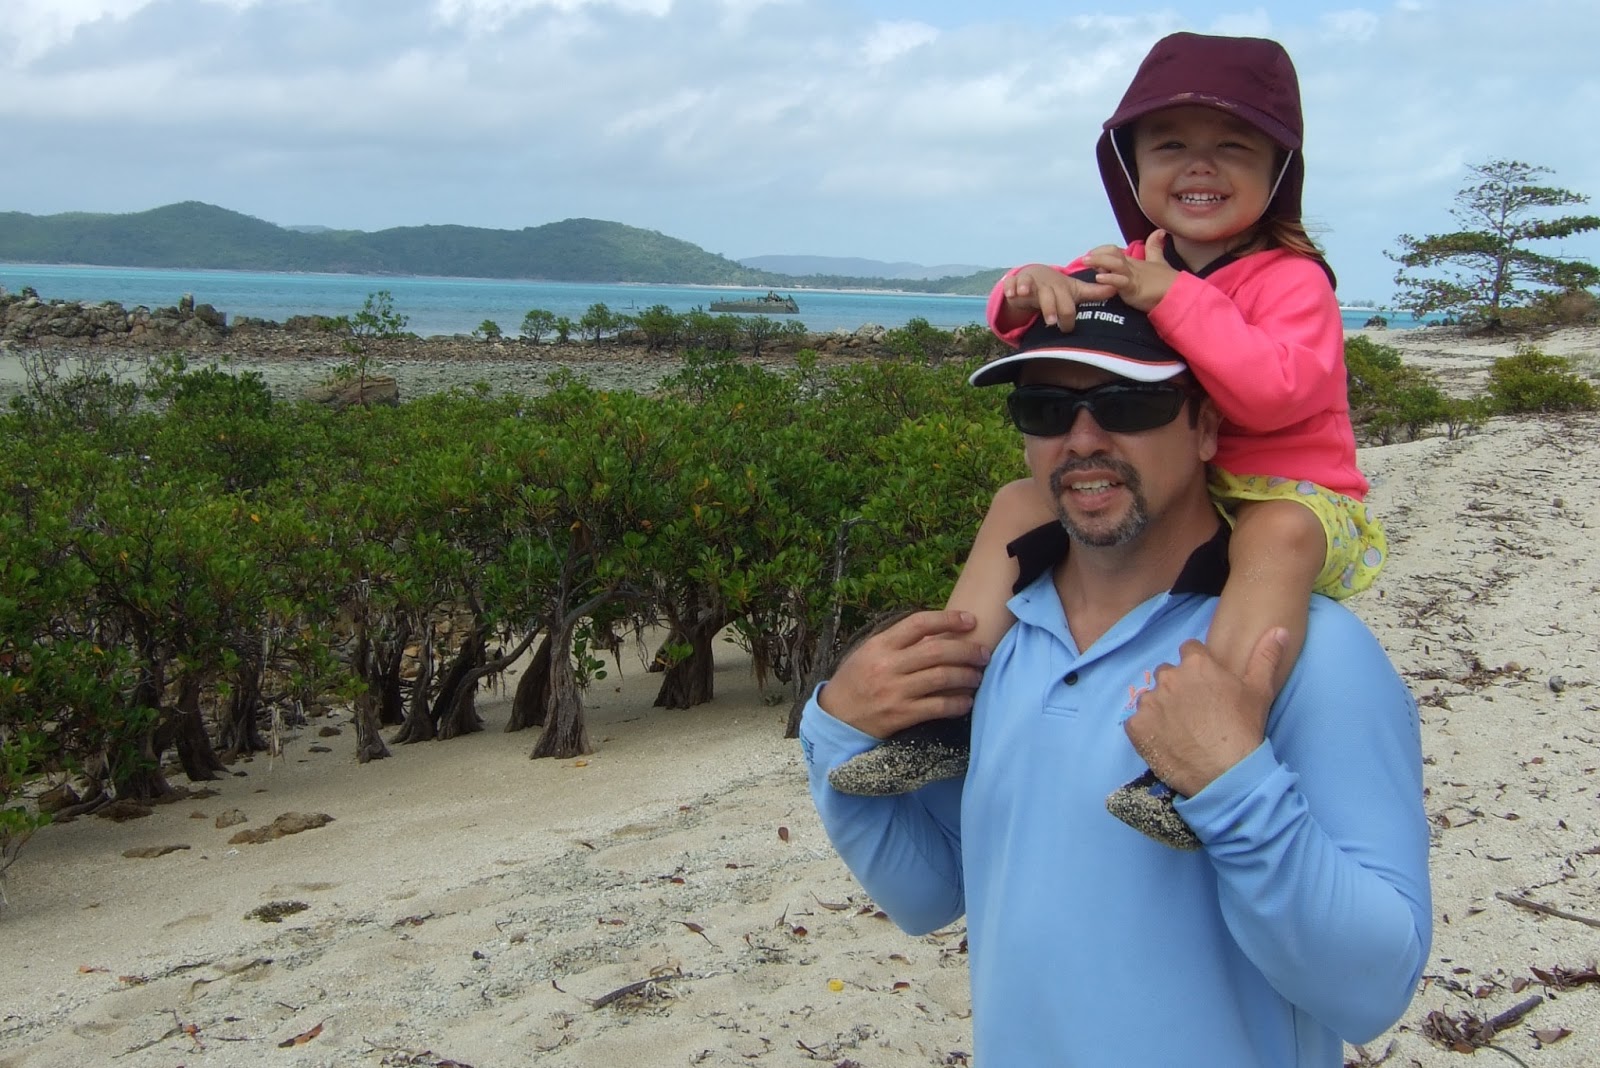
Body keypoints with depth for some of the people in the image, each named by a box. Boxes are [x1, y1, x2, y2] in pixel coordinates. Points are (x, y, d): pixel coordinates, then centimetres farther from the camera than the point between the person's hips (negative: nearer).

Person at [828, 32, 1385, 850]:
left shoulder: (1290, 279, -11)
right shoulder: (1132, 264, 6)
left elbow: (1275, 390, -29)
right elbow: (1026, 323, 6)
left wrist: (1171, 297, -30)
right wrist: (1034, 291, -20)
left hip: (1287, 498, -6)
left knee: (1277, 536, -40)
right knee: (1020, 503, -5)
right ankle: (949, 716, -13)